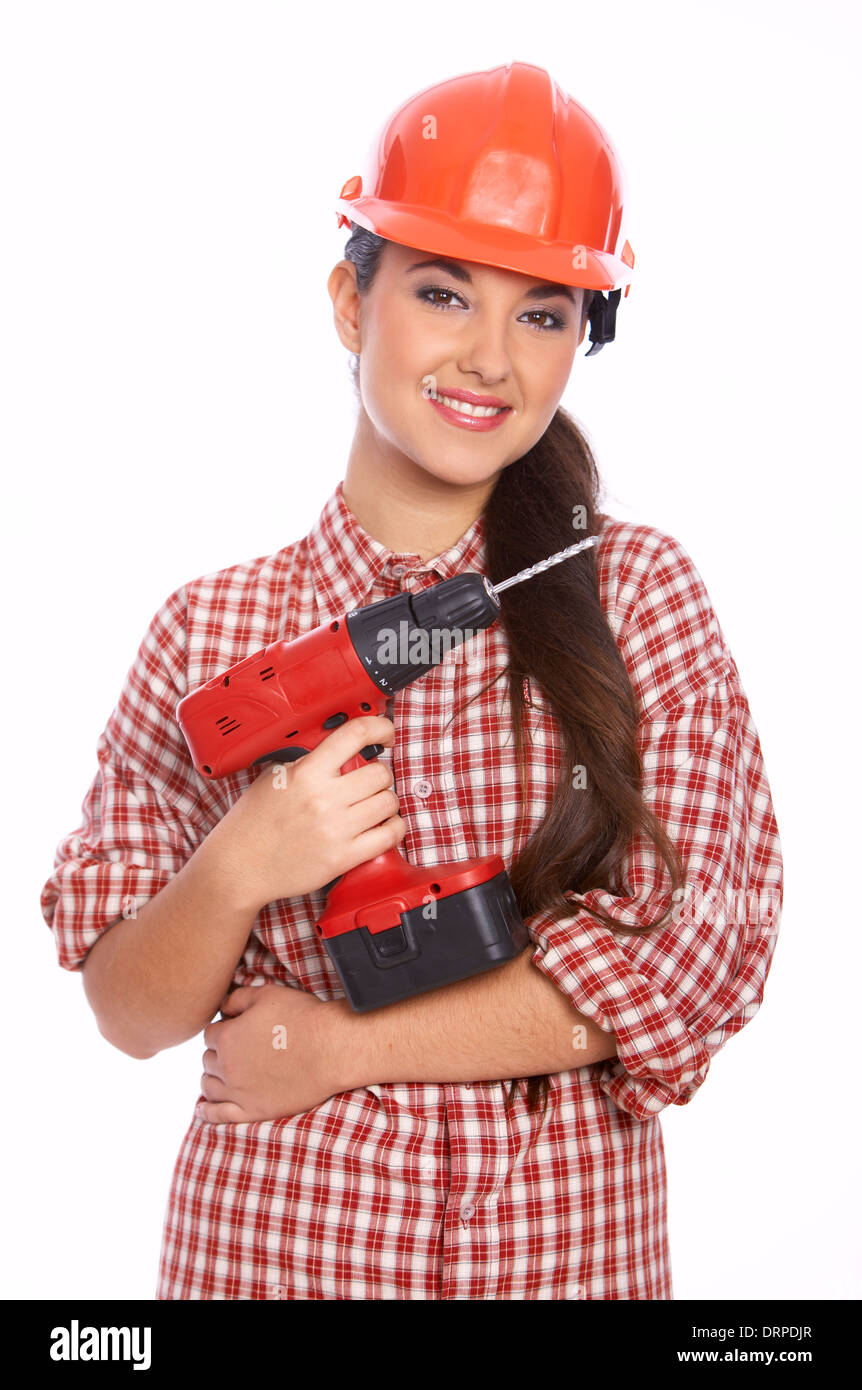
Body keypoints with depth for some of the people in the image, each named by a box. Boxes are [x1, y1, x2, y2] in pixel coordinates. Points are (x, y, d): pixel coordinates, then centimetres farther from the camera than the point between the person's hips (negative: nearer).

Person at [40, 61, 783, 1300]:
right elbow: (130, 1013, -2)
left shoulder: (640, 591, -6)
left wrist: (344, 1045, -13)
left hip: (572, 1242, 0)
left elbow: (695, 948, -12)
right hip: (268, 1238, 0)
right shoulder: (212, 628, -4)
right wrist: (236, 873, -22)